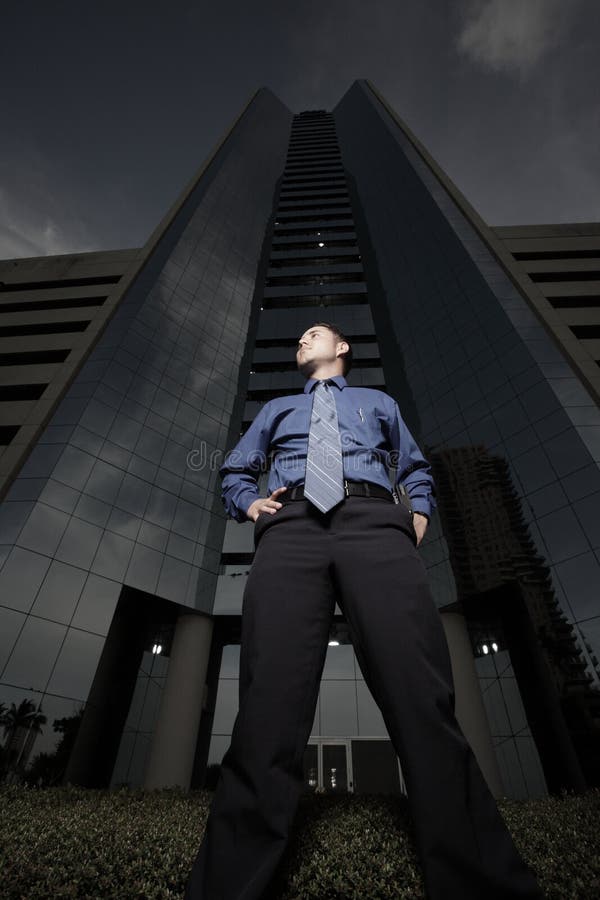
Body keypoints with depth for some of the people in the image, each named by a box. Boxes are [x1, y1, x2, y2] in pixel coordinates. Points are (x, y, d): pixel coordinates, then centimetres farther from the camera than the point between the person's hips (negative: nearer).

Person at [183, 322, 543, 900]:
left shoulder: (379, 402, 36)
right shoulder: (276, 409, 38)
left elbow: (416, 470, 32)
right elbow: (235, 470, 34)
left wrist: (418, 515, 10)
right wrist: (250, 503, 10)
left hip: (374, 523, 0)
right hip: (290, 528, 2)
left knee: (422, 696, -17)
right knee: (270, 700, -14)